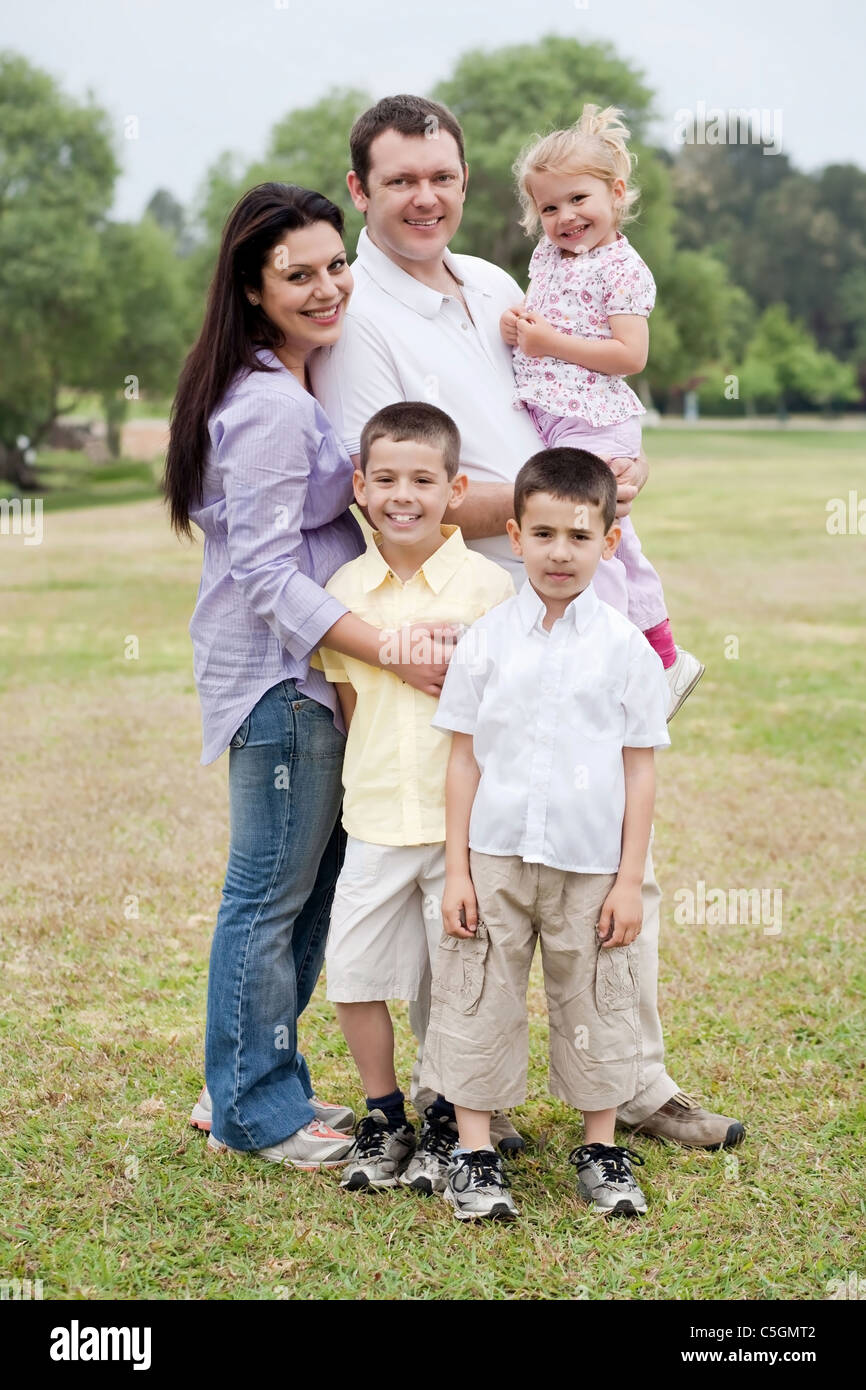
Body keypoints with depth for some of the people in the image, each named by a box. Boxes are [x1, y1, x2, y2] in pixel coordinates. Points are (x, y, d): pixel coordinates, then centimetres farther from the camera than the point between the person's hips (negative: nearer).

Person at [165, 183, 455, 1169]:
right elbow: (269, 576, -21)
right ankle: (256, 1111, 13)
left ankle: (248, 1086, 27)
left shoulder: (286, 389, 14)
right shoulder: (268, 406, -18)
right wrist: (390, 650, -25)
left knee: (311, 885, 16)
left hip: (300, 671, 10)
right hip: (279, 676, -10)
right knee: (271, 895, 0)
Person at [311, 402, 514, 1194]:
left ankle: (449, 1127, 23)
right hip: (375, 820, 3)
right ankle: (383, 1120, 24)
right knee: (352, 970, 5)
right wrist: (374, 778, 6)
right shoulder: (345, 588, 4)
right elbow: (347, 698, 12)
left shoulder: (485, 583, -6)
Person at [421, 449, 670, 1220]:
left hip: (590, 866, 0)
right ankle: (475, 1154, 16)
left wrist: (631, 880, -2)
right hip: (496, 859, 1)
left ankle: (602, 1149, 25)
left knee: (595, 1004, 10)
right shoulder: (487, 640, 0)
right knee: (479, 1003, 4)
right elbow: (464, 758, 3)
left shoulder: (626, 647, -2)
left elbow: (640, 769, 1)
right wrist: (456, 869, -1)